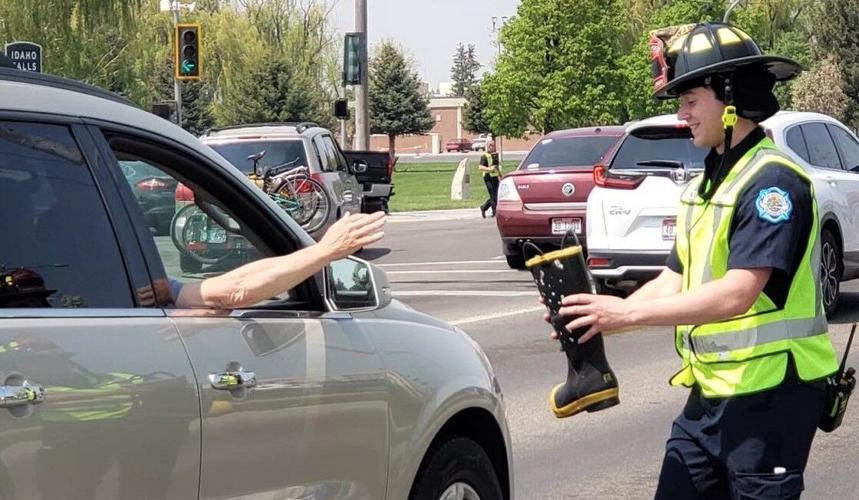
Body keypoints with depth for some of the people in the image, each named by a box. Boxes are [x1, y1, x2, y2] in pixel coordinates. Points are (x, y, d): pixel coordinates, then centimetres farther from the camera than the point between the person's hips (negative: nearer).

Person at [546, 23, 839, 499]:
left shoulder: (772, 180, -16)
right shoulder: (706, 183, 13)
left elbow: (737, 294, -24)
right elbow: (674, 280, 13)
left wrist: (628, 313, -23)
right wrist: (602, 316, -4)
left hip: (768, 394, -9)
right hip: (710, 390, 9)